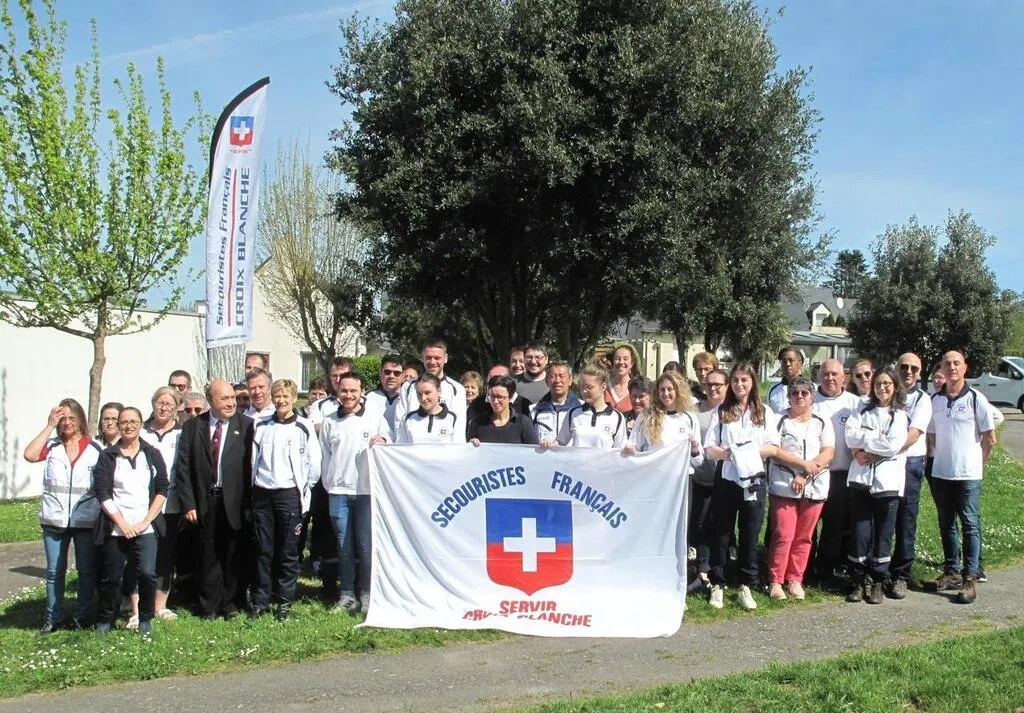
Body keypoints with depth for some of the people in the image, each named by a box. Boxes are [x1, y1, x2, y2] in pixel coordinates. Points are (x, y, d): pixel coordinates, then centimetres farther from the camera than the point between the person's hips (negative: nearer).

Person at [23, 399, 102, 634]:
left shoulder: (94, 449, 1)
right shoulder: (52, 446, 4)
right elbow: (29, 455, -15)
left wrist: (105, 515, -5)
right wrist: (50, 426, -12)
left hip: (86, 520, -1)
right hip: (55, 520, 1)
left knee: (86, 570, 7)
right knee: (54, 571, 8)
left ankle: (83, 616, 19)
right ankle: (53, 618, 19)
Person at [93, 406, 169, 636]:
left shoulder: (152, 454, 8)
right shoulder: (108, 456, 5)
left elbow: (162, 490, 4)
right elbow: (102, 493, -1)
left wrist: (146, 521, -6)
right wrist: (122, 522, -9)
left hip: (145, 528, 0)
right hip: (115, 528, 0)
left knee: (147, 574, -13)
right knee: (111, 578, 5)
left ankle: (145, 619, 6)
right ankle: (104, 621, 25)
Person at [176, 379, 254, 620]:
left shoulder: (245, 426, -1)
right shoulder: (193, 426, 4)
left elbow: (251, 465, -4)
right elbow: (183, 466, 2)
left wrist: (249, 504, -8)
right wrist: (188, 503, -4)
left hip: (234, 502, -1)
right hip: (204, 501, 1)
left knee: (232, 556, 7)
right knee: (208, 555, 8)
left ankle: (230, 604, 22)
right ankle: (209, 606, 22)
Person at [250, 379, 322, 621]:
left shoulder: (304, 427, -2)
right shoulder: (261, 426, 8)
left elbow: (315, 463, -1)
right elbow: (253, 459, 14)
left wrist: (303, 491, 1)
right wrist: (253, 488, 9)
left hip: (289, 493, -3)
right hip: (262, 493, 3)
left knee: (288, 551, 3)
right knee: (263, 550, 7)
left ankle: (285, 601, 12)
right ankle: (260, 601, 14)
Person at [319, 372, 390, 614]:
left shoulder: (376, 417, 4)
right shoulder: (329, 421, 10)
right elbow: (324, 455, 14)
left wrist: (383, 441, -14)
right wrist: (328, 484, 9)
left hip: (367, 489, -2)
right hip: (338, 491, 2)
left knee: (366, 545, 0)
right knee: (344, 545, 6)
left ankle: (367, 595, 8)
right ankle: (347, 595, 14)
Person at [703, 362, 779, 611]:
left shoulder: (765, 413, 8)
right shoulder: (721, 411, 6)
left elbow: (772, 448, 2)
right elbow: (709, 447, 1)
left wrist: (750, 451, -16)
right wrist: (725, 453, -20)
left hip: (753, 478, 0)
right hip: (726, 478, 0)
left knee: (750, 533, 4)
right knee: (722, 532, 4)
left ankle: (746, 585, 14)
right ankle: (717, 585, 12)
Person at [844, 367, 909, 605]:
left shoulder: (901, 415, 4)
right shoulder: (863, 411, 15)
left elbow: (894, 446, -10)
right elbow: (851, 435, -1)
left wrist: (864, 441, -5)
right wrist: (878, 438, -10)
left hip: (887, 481, -2)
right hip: (860, 477, 2)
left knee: (883, 533, 2)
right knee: (860, 531, 1)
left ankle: (878, 582, 11)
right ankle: (858, 581, 8)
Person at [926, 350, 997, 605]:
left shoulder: (976, 399, -5)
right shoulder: (935, 400, 7)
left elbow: (990, 438, 0)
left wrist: (977, 463, 5)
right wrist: (937, 457, 8)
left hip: (969, 474, -4)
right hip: (941, 474, 4)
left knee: (970, 526, -2)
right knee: (946, 525, 12)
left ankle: (970, 579, 0)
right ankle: (952, 572, 23)